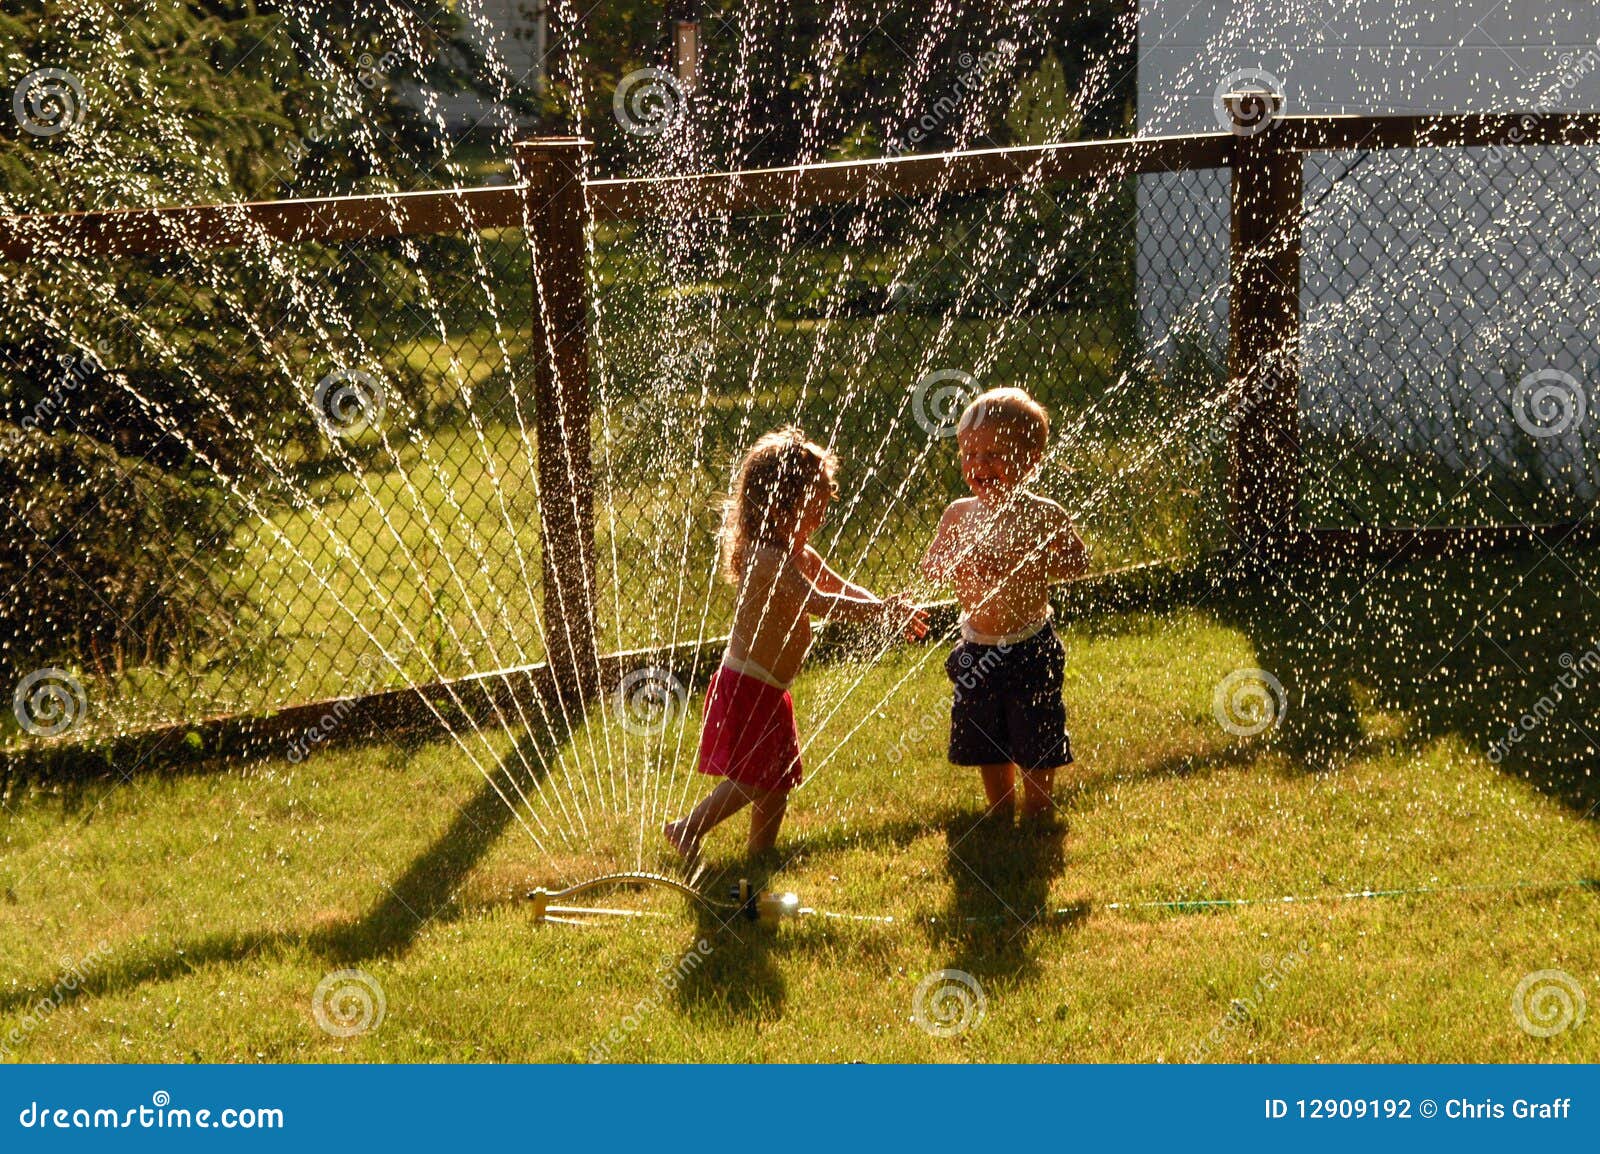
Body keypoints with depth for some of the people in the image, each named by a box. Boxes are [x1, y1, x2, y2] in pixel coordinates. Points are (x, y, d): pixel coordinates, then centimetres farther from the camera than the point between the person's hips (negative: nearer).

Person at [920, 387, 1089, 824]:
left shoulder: (1042, 515, -11)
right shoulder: (959, 514, -1)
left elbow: (1077, 560, -10)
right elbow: (929, 567, 4)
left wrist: (1026, 566, -25)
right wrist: (955, 564, -19)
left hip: (1030, 648, -4)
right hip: (977, 649, 4)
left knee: (1035, 738, 5)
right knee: (985, 740, 14)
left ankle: (1037, 807, 25)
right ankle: (1000, 810, 31)